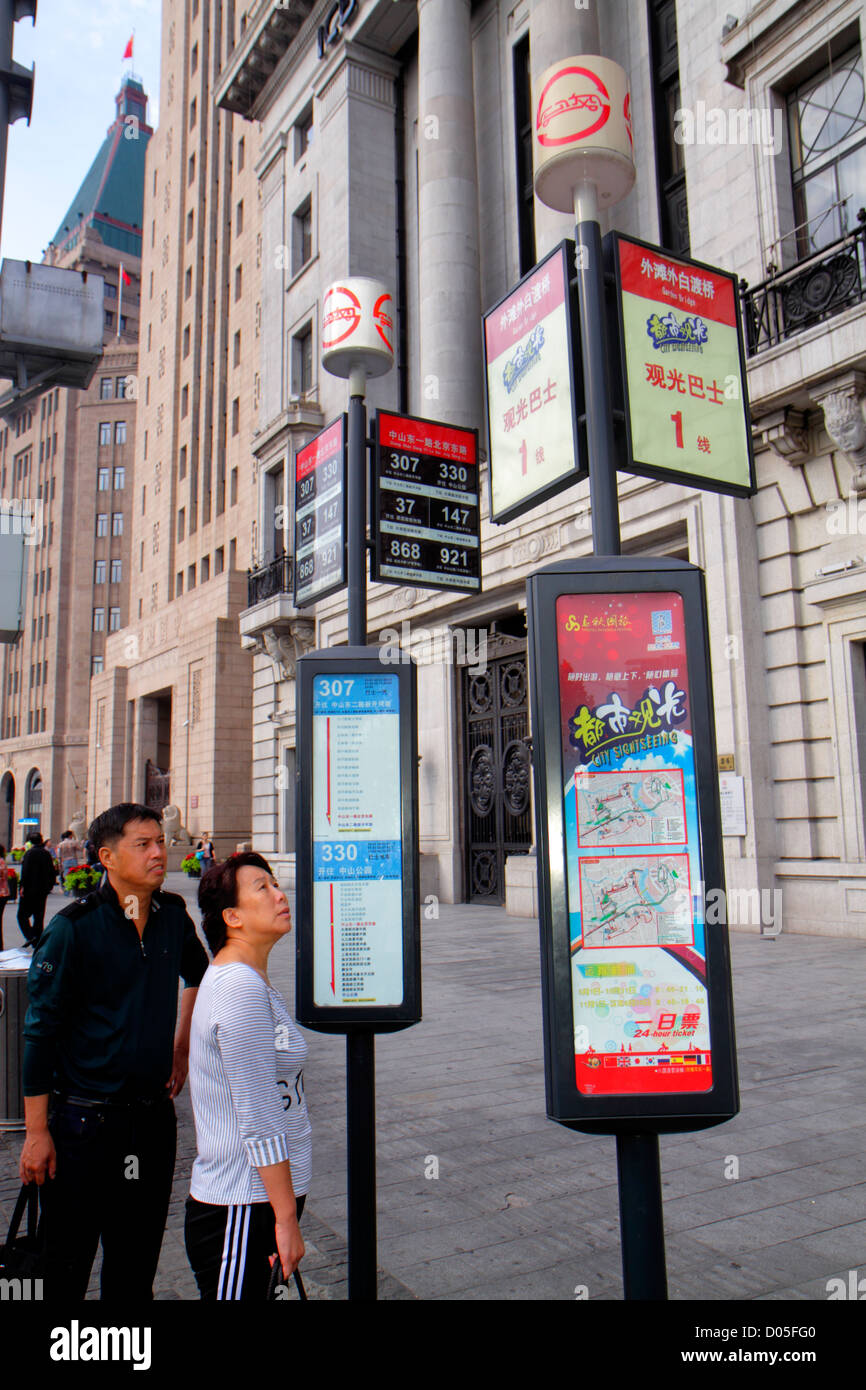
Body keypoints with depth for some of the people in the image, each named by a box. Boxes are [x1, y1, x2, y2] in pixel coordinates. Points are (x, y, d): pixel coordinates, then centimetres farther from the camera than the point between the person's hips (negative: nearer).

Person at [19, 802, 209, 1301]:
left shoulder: (173, 914, 2)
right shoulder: (74, 927, -13)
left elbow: (199, 976, 22)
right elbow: (41, 1030, -11)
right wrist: (37, 1130, -10)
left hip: (154, 1116, 5)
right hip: (85, 1120, -4)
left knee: (138, 1264, 17)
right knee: (65, 1264, 8)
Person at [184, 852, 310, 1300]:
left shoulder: (250, 980, 10)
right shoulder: (241, 988, -22)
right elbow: (259, 1122, -23)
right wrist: (287, 1219, -18)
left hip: (256, 1198, 9)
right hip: (242, 1211, -9)